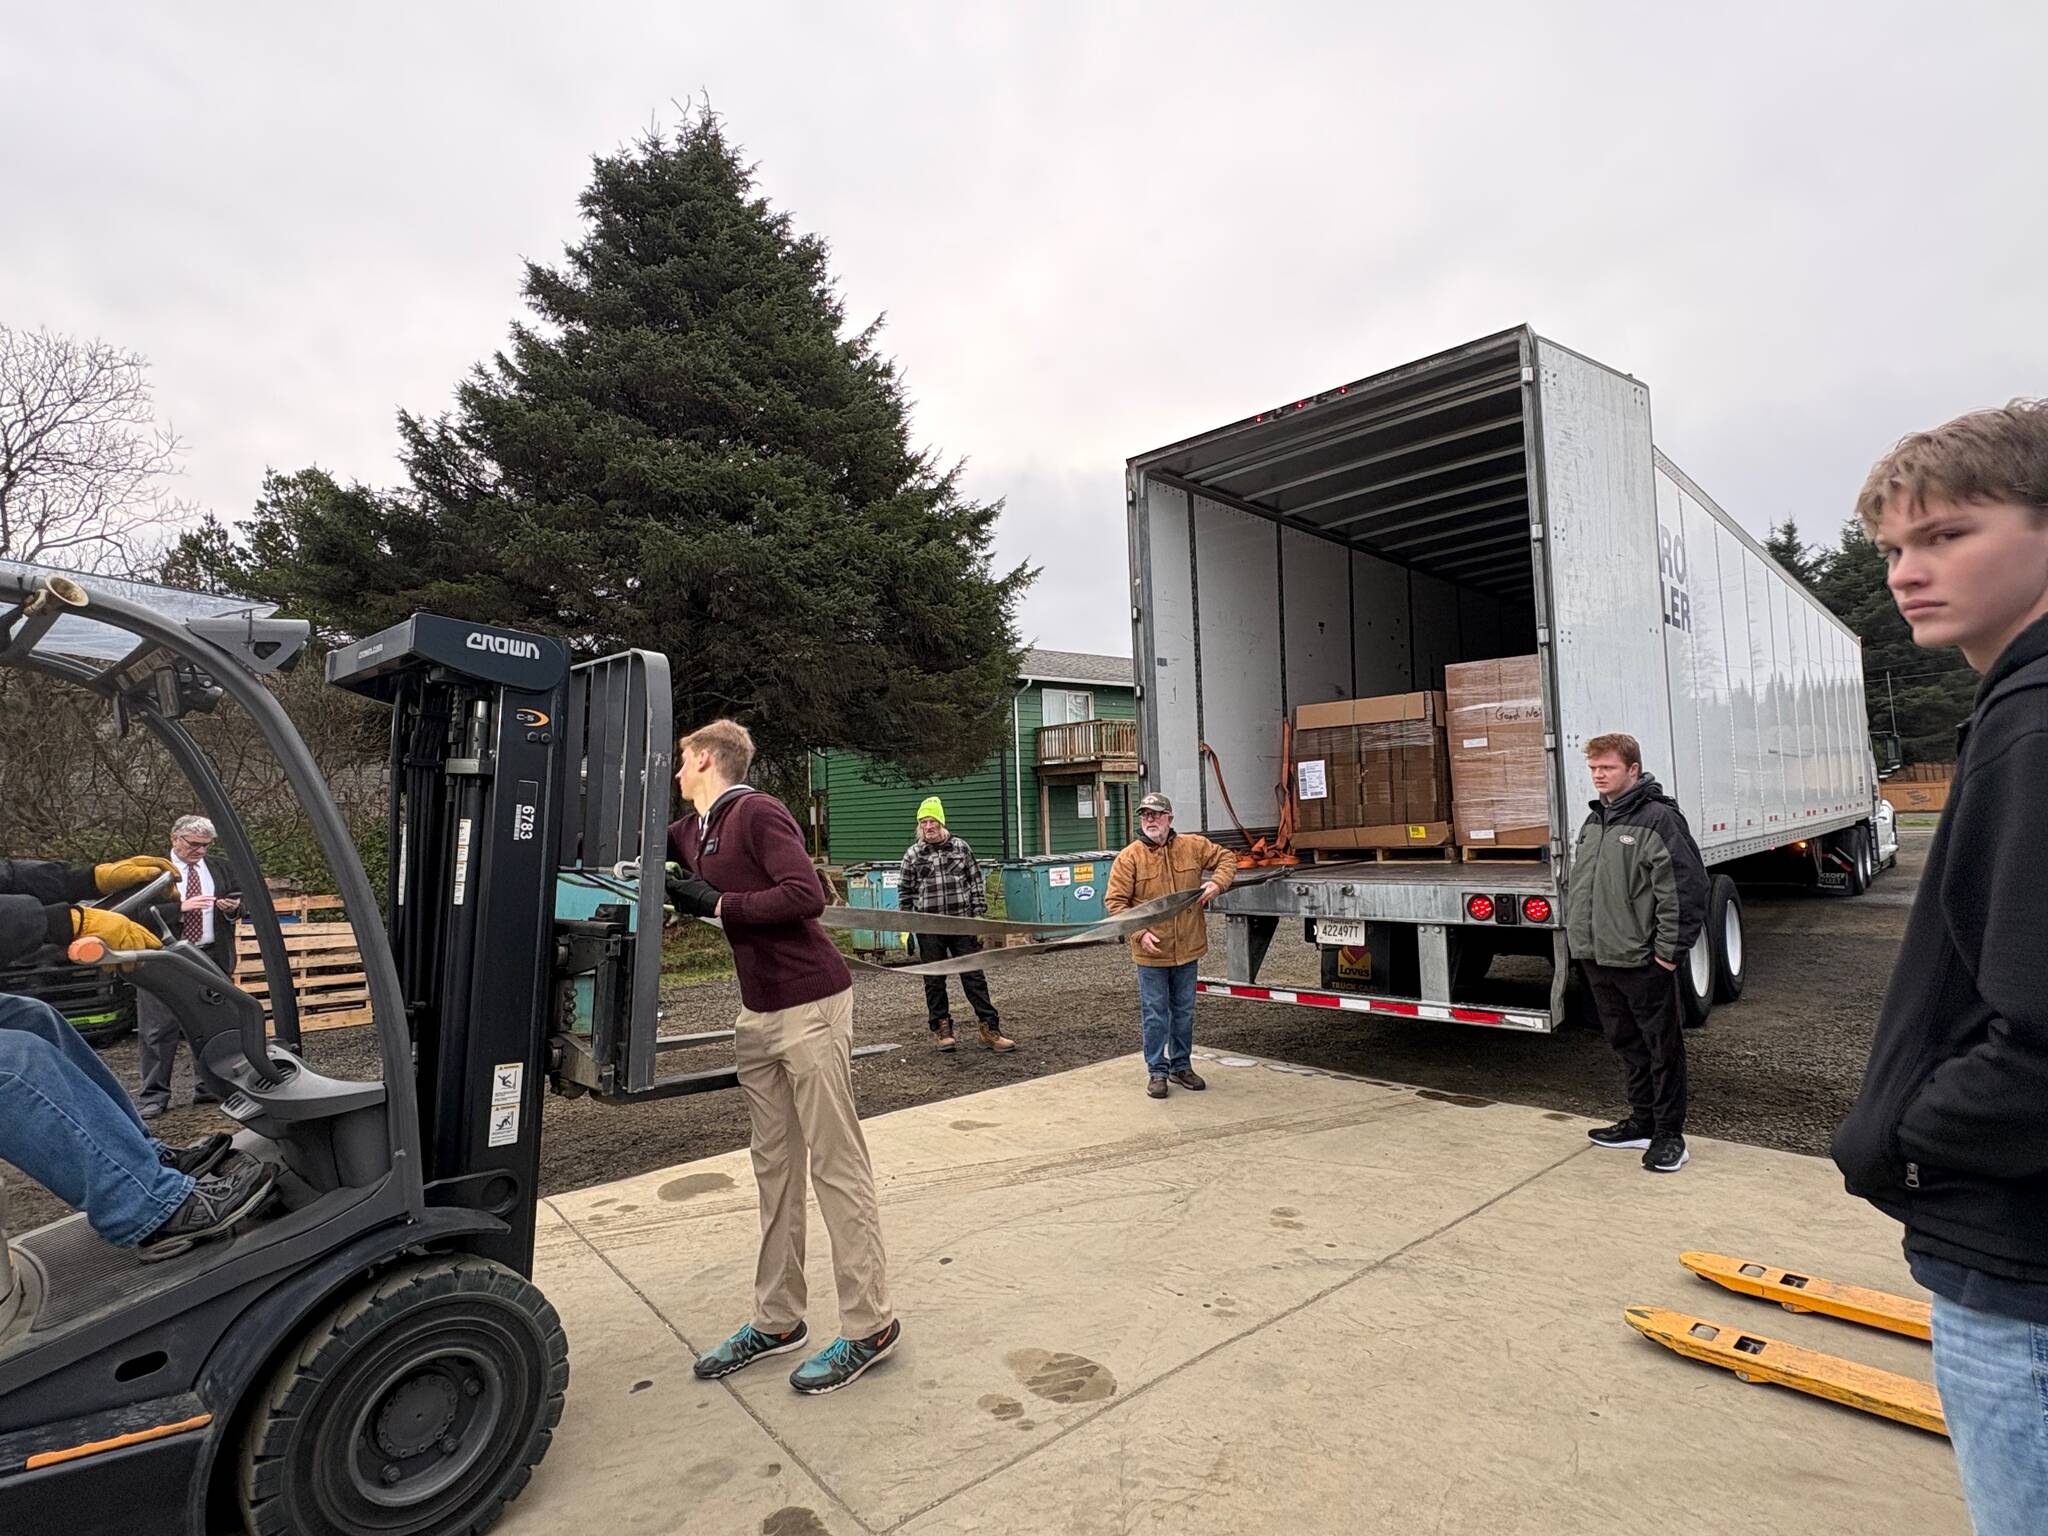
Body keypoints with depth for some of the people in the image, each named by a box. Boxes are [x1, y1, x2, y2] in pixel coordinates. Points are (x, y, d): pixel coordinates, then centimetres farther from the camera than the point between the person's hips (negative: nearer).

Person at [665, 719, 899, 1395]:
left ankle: (869, 1326, 11)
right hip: (758, 1013, 8)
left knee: (836, 1165, -1)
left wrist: (716, 903, -17)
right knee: (774, 1167, 14)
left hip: (810, 1006, -8)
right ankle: (777, 1320, 26)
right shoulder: (692, 830, 11)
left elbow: (807, 895, -24)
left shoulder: (759, 813, -14)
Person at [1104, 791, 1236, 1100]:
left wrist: (1218, 882, -6)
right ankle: (1157, 1072, 19)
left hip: (1187, 948, 3)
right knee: (1155, 1014, 6)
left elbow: (1226, 857, 13)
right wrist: (1140, 932, -18)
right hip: (1151, 951, -3)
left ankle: (1181, 1066, 32)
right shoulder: (1129, 858, -9)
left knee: (1184, 1011, 16)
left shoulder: (1193, 845, -1)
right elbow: (1114, 901, -9)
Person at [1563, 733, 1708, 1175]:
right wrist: (1577, 934, 18)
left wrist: (1670, 950, -17)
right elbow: (1577, 884, 21)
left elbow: (1683, 890, -18)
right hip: (1597, 958, 8)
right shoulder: (1594, 821, 13)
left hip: (1642, 961, -8)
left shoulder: (1659, 819, -13)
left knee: (1663, 1048, 5)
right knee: (1626, 1044, 18)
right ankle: (1643, 1122, 30)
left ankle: (1669, 1135, 15)